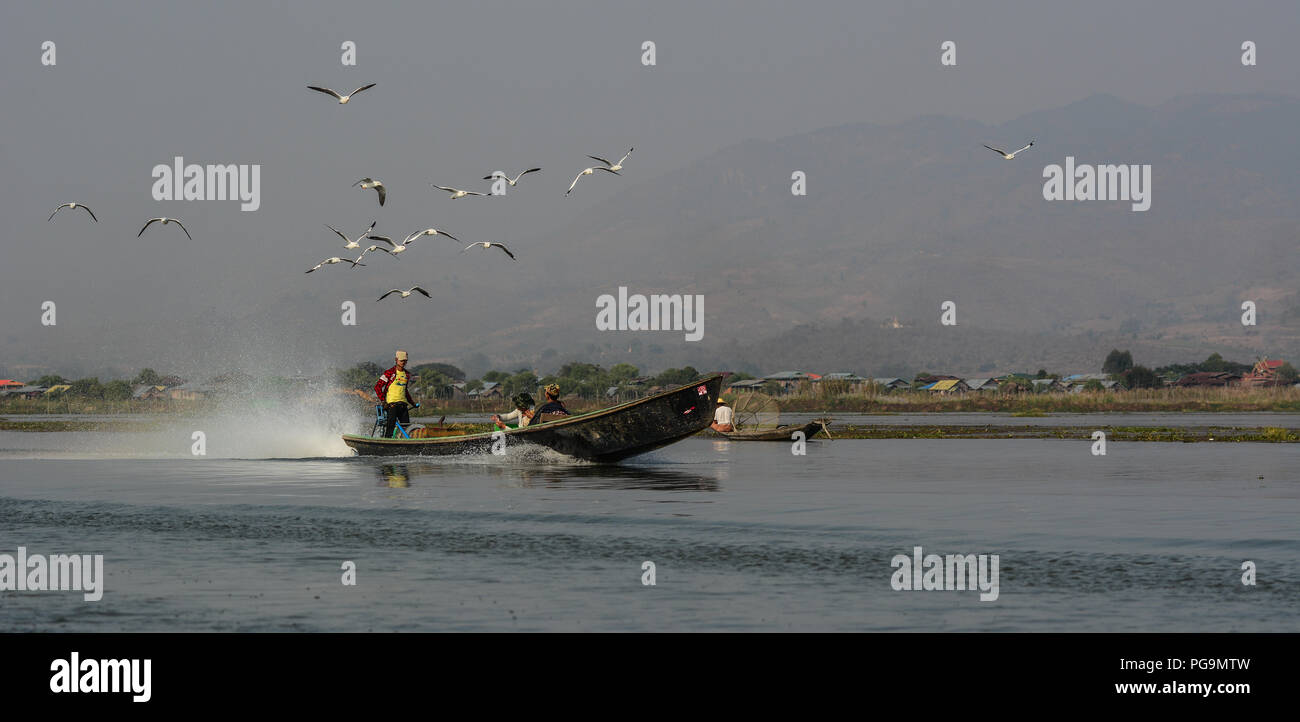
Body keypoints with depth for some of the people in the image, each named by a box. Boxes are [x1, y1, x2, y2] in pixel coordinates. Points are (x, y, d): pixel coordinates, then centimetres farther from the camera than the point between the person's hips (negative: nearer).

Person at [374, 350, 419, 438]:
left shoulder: (407, 375, 16)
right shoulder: (390, 373, -3)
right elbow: (377, 387, -5)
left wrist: (413, 403, 21)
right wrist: (382, 400, -13)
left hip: (403, 403, 6)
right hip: (391, 403, -6)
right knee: (391, 425, -15)